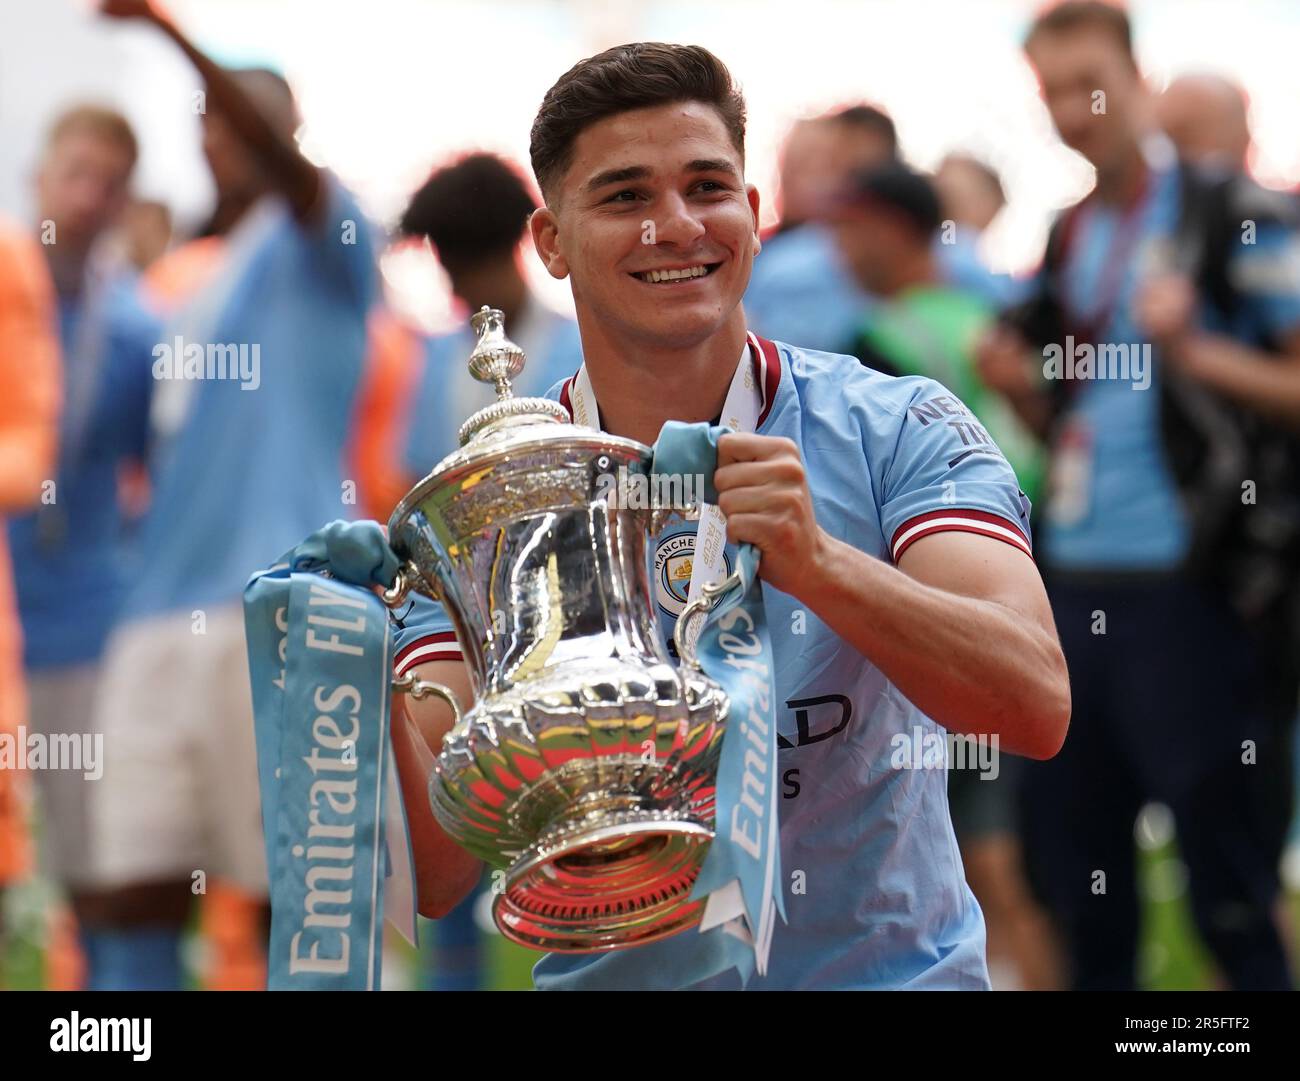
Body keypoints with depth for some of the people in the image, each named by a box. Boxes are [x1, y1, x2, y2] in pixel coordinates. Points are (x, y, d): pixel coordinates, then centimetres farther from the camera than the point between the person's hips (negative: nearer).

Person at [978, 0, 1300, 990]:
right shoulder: (1068, 241, 15)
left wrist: (1195, 351, -20)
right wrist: (1021, 387, 3)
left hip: (1191, 590, -7)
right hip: (1073, 582, 7)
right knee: (1073, 867, 12)